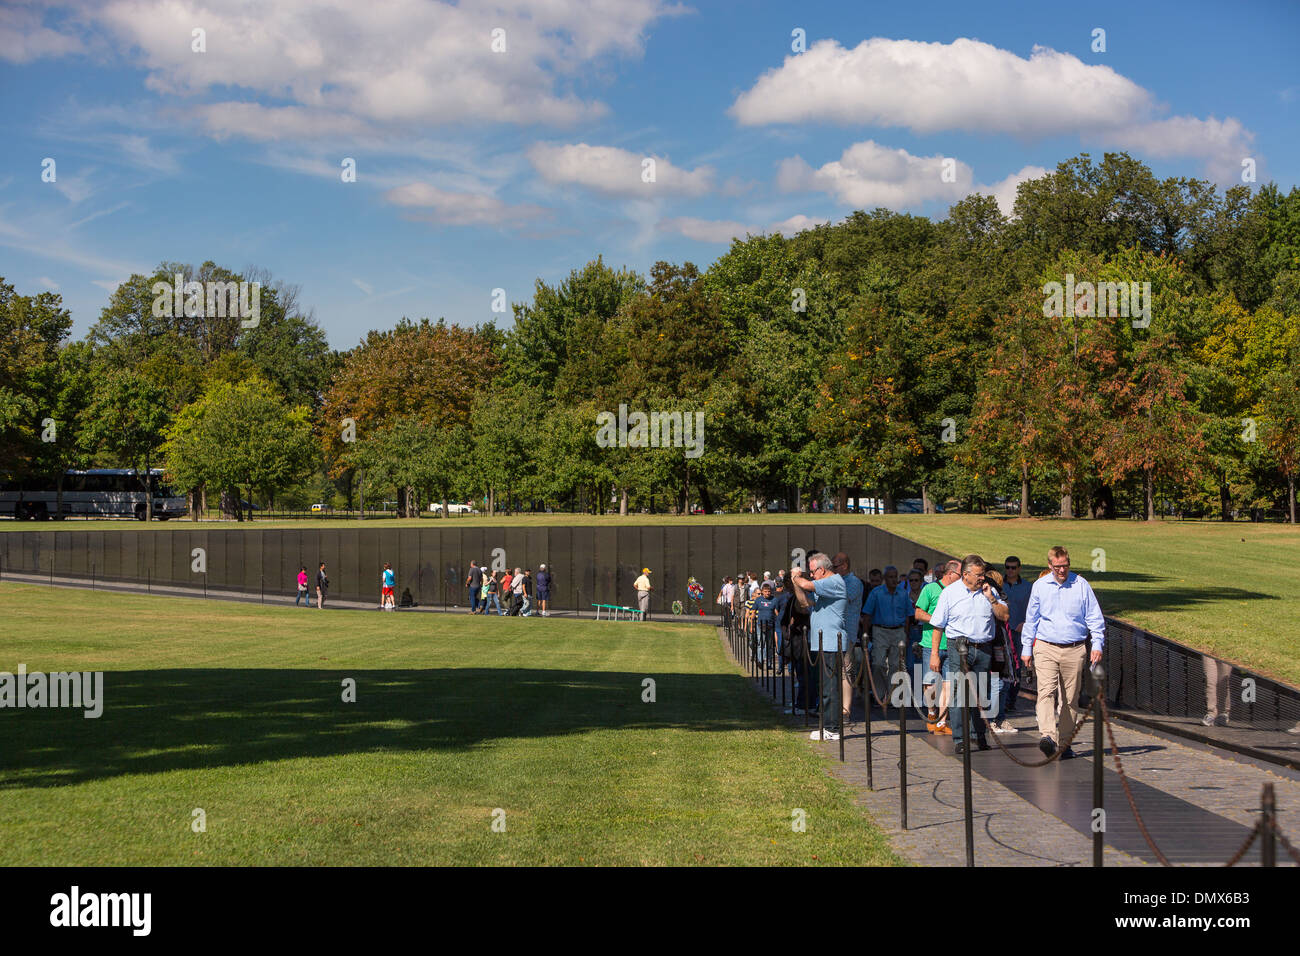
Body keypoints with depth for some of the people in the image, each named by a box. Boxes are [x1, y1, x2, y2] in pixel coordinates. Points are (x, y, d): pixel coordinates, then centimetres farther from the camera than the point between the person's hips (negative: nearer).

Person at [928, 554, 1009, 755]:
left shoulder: (989, 591, 10)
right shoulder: (950, 592, 2)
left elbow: (1005, 616, 8)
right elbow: (938, 625, 4)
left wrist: (991, 599, -5)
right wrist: (934, 653, -1)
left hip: (984, 649, 3)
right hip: (959, 648, -3)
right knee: (959, 695, -8)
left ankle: (981, 736, 16)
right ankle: (959, 740, -6)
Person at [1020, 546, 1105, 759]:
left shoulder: (1081, 585, 3)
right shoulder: (1039, 586, 7)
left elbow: (1095, 617, 6)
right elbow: (1031, 619, 14)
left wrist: (1097, 645, -5)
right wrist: (1026, 649, 12)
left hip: (1074, 649, 0)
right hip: (1045, 648, 0)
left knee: (1070, 699, 4)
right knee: (1046, 691, -18)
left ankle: (1064, 742, 13)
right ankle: (1047, 736, -31)